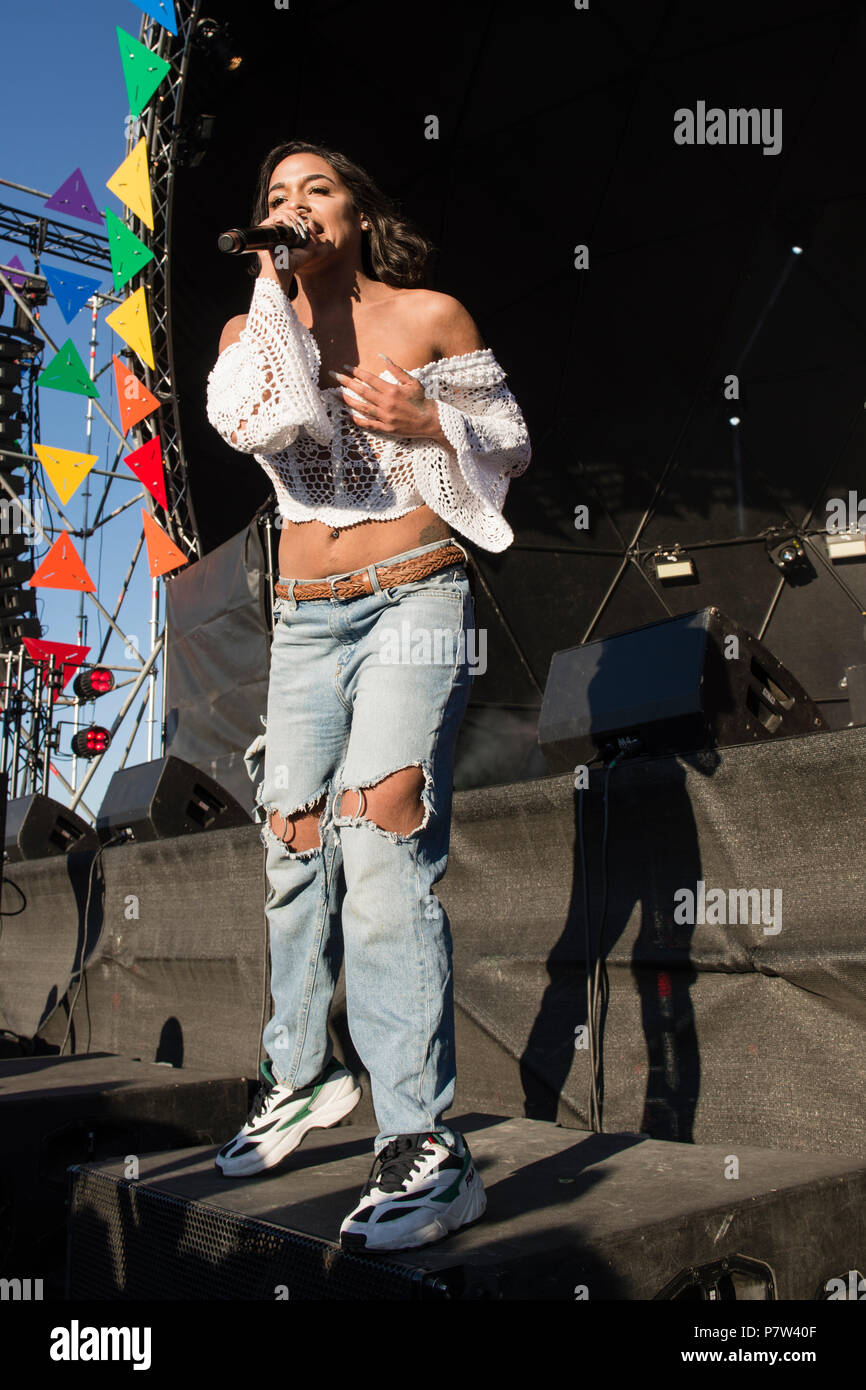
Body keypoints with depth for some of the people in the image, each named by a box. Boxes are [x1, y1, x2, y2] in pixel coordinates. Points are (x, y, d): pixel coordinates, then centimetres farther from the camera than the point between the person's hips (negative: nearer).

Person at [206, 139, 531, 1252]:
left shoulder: (432, 315, 4)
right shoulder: (250, 326, 12)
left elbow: (511, 445, 9)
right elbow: (255, 420, -11)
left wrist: (429, 424, -10)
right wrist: (278, 281, -7)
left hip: (416, 601, -4)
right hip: (306, 619, 5)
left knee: (379, 827, -21)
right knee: (293, 844, 8)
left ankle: (424, 1143, -15)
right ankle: (302, 1076, 30)